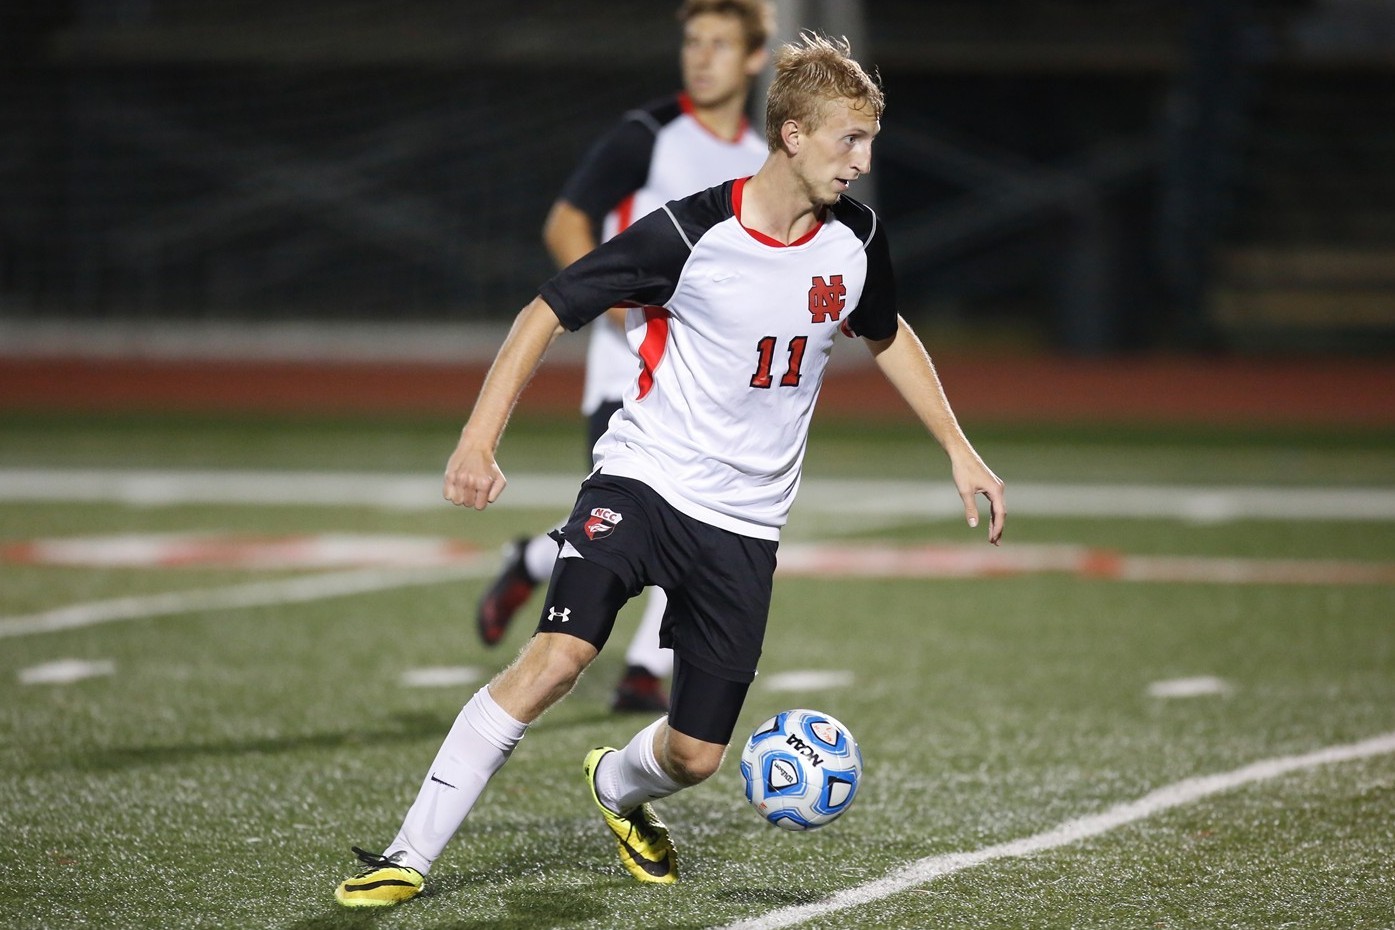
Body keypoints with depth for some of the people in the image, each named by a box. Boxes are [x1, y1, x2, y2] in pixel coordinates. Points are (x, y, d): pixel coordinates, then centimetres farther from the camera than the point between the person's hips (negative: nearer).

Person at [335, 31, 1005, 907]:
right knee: (557, 656, -26)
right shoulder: (689, 233, -16)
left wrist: (960, 451, 18)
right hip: (643, 479, -4)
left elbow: (888, 336, 20)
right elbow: (548, 312, -10)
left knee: (697, 755, 3)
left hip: (747, 522, 4)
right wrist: (480, 439, -20)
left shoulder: (856, 240, -2)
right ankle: (411, 854, -17)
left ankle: (618, 786, 41)